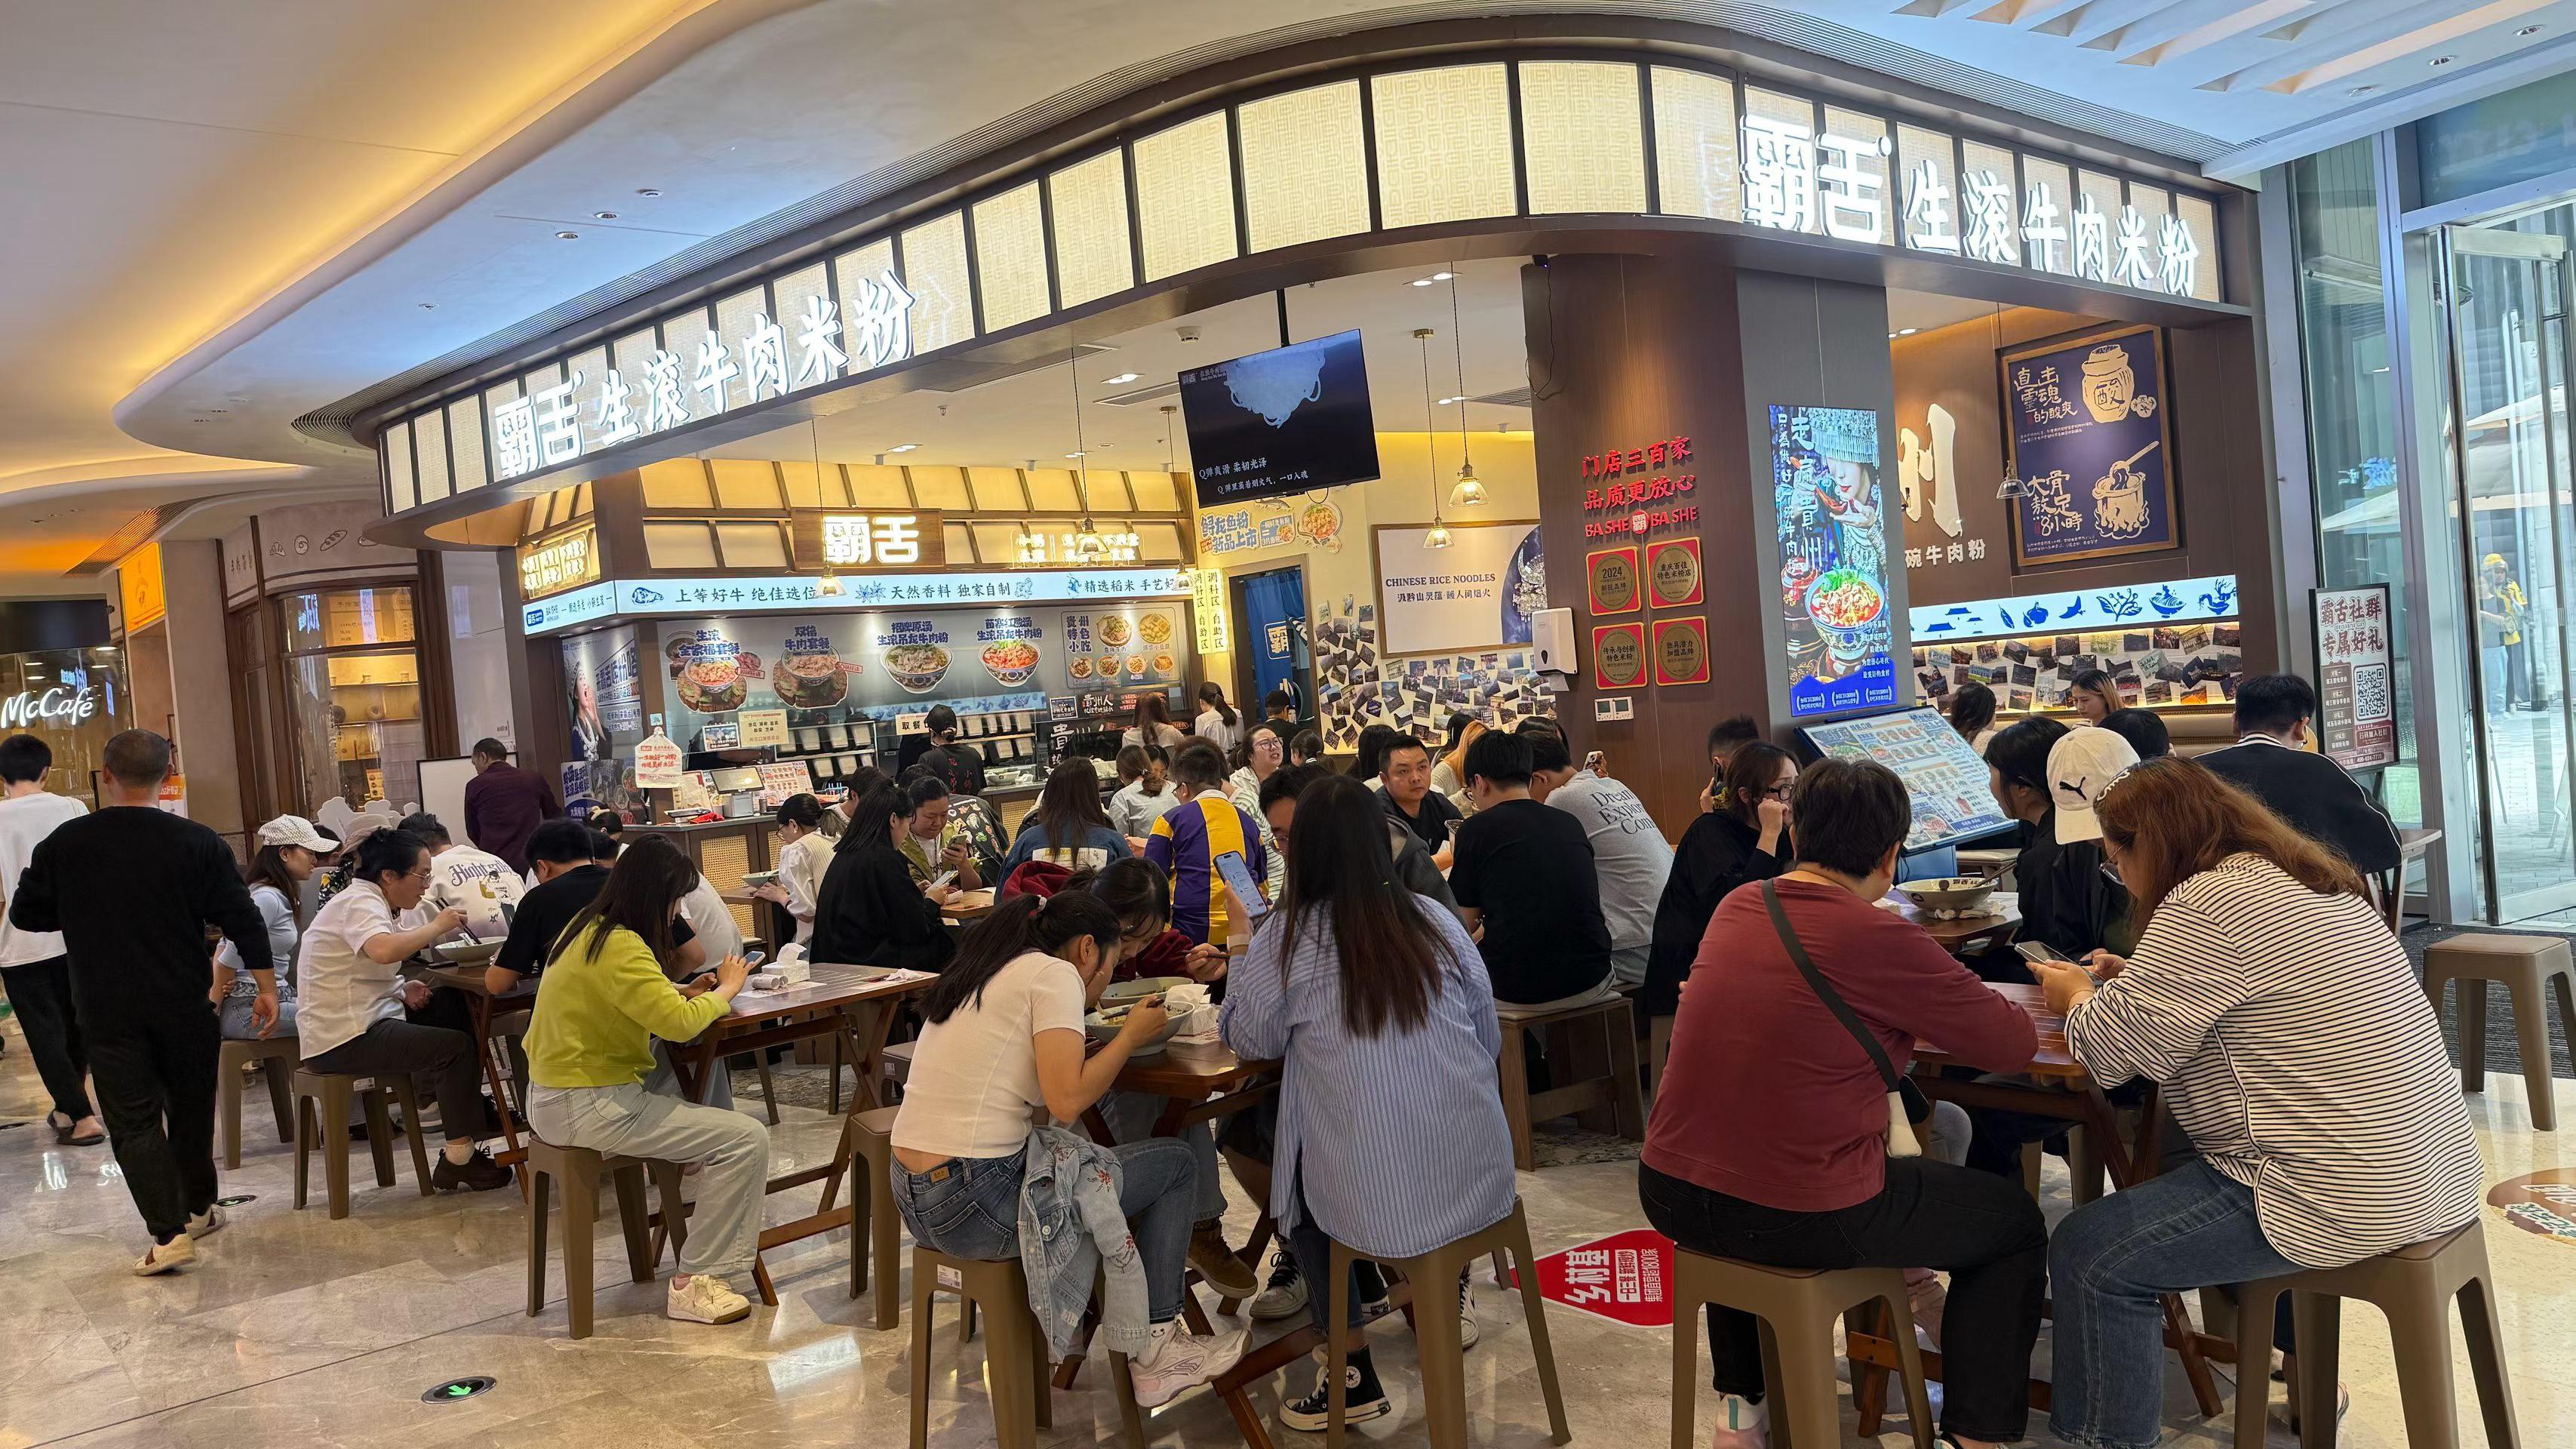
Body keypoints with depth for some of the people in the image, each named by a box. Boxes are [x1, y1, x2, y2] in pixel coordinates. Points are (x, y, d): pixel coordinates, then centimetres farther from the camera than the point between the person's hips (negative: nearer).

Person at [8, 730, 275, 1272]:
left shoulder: (64, 843, -5)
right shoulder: (198, 842, -7)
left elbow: (25, 914, 7)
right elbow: (243, 920, -6)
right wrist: (266, 987, 3)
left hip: (108, 1014, -1)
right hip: (185, 1006, 1)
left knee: (134, 1120, 2)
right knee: (191, 1108, 17)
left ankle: (168, 1234, -6)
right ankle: (200, 1208, 30)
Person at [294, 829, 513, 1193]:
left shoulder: (369, 901, 14)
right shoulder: (360, 903, -16)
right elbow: (383, 950, -38)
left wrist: (401, 990, 2)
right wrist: (437, 926, -24)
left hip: (359, 1023, 10)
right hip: (343, 1039, -10)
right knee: (458, 1047, -14)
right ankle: (458, 1160, -9)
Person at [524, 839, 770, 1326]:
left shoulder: (589, 927, 10)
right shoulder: (619, 947, -21)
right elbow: (680, 1023, -25)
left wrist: (685, 992, 5)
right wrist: (726, 990, -7)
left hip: (555, 1093, 11)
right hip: (584, 1107, -10)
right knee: (747, 1140, -12)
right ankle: (695, 1283, -7)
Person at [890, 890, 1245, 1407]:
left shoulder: (985, 971, 16)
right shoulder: (1055, 974, -9)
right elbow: (1067, 1100, -20)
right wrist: (1131, 1035, -5)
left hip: (913, 1198, 9)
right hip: (974, 1207, -9)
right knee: (1177, 1163, 4)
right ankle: (1154, 1353, 15)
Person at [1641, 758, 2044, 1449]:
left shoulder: (1737, 908, 3)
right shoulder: (1882, 941, -16)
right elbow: (2013, 1043, -6)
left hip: (1671, 1196, 6)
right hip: (1809, 1222, -6)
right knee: (2015, 1222, 17)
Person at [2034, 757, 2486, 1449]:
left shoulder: (2205, 905, -19)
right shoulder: (2312, 883, 12)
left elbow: (2115, 1049, -15)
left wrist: (2076, 995, 5)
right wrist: (2136, 981, 18)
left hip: (2346, 1202, -10)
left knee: (2088, 1256, -6)